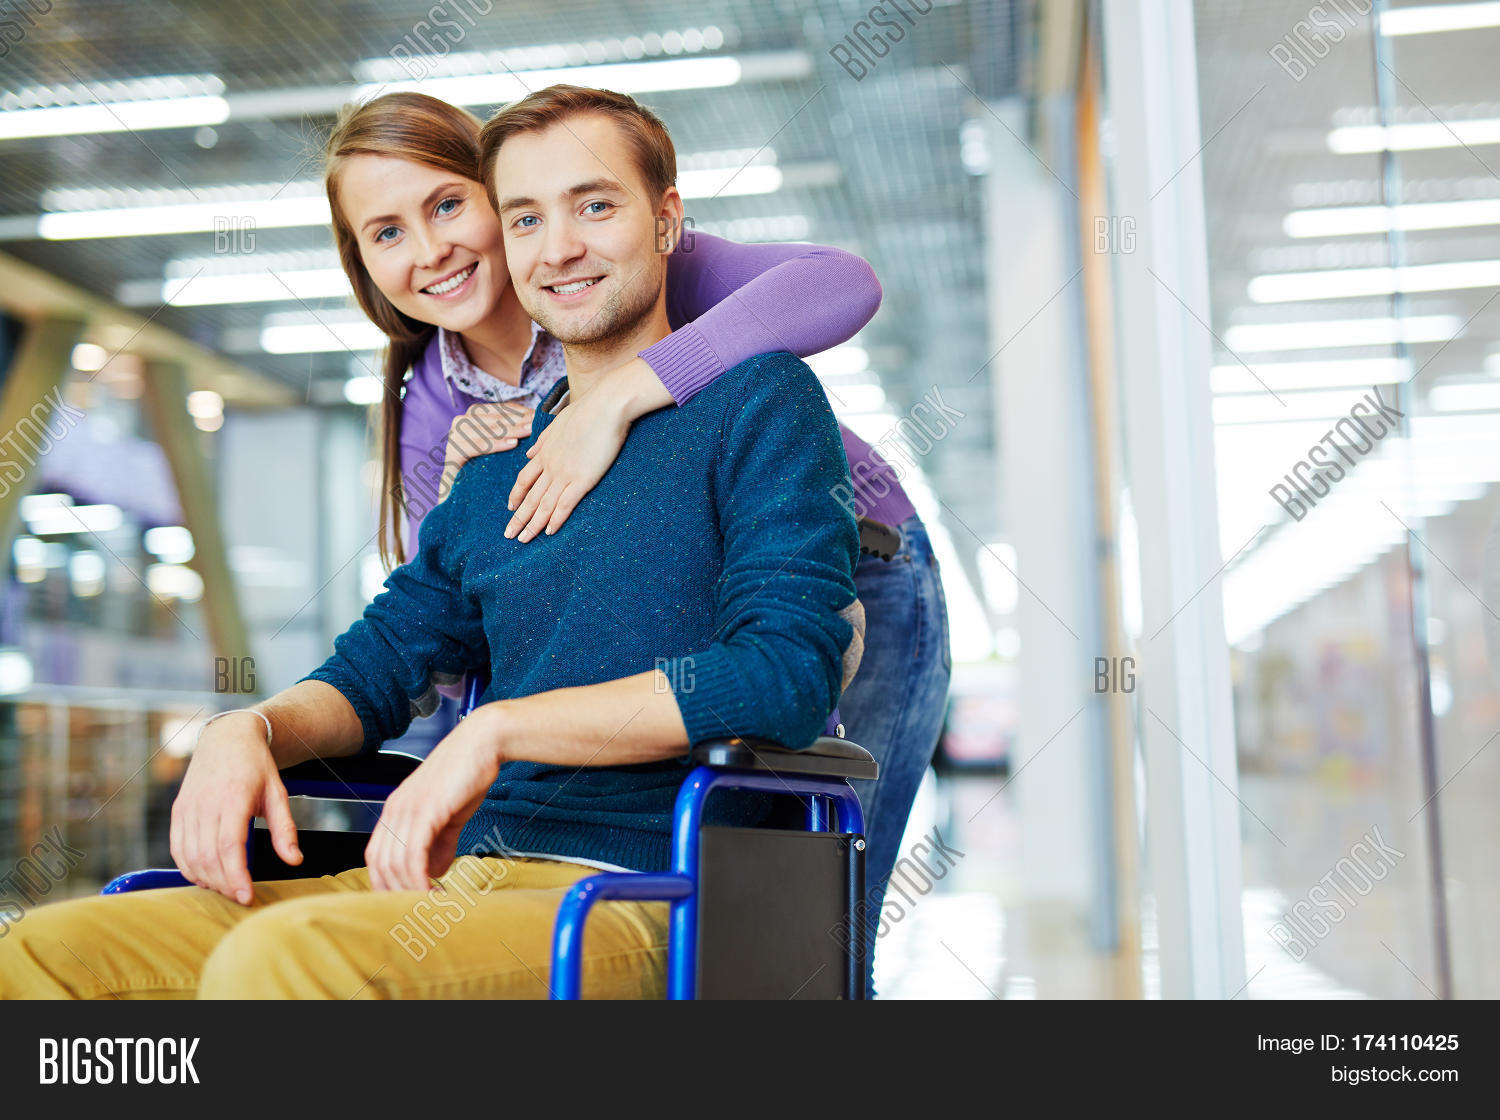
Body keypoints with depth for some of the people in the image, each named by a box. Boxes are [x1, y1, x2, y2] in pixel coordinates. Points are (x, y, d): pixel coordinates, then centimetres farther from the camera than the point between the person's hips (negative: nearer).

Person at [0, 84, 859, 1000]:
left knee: (280, 956, -33)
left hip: (641, 902, -6)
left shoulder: (759, 399, 1)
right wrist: (249, 730, 1)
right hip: (454, 878, 7)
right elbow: (376, 664, 25)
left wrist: (497, 728, -16)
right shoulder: (494, 474, 21)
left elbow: (787, 668, -13)